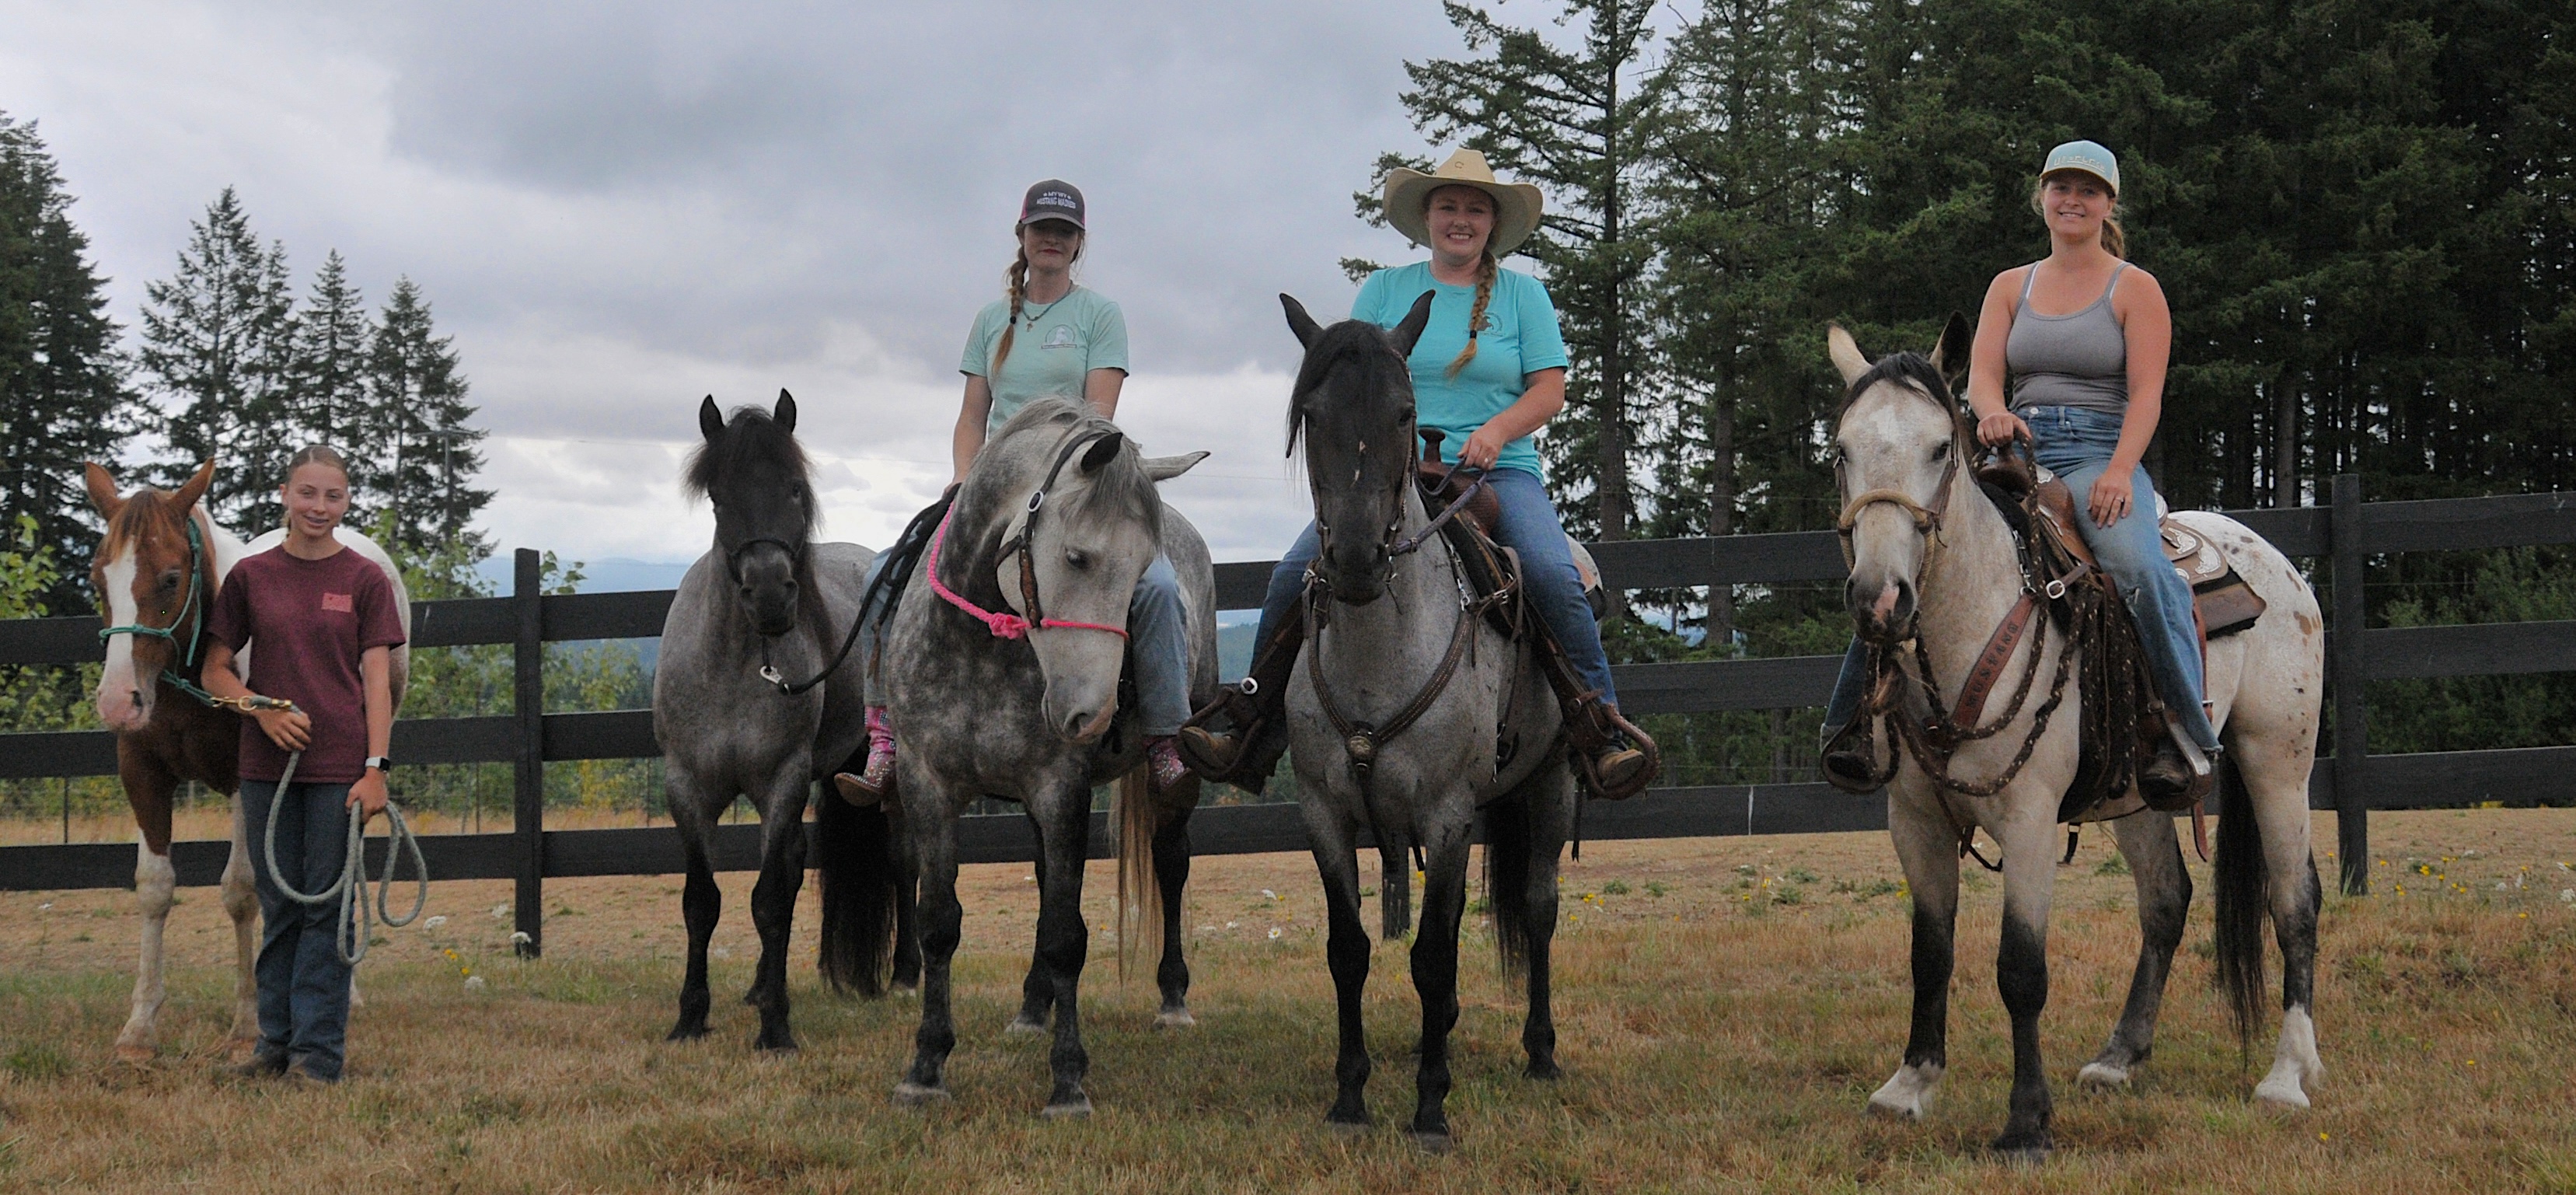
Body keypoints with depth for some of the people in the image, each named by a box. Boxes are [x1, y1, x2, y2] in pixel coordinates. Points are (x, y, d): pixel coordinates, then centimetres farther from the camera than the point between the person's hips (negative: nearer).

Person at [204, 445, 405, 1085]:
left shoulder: (365, 580, 0)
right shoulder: (250, 577, 5)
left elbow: (377, 680, -2)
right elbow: (215, 670, 9)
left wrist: (376, 768, -10)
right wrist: (261, 710, -10)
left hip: (338, 766, -2)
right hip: (267, 765, 2)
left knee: (326, 906, 0)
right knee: (279, 906, 9)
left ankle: (319, 1051, 5)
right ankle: (275, 1042, 18)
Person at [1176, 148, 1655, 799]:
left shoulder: (1523, 294, 11)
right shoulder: (1384, 290, 14)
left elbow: (1549, 390, 4)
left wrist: (1496, 431, -15)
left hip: (1500, 471, -1)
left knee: (1553, 574, -30)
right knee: (1293, 574, -19)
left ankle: (1601, 720, -16)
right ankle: (1257, 722, -4)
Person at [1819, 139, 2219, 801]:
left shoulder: (2135, 289, 6)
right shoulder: (2011, 287, 18)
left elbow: (2146, 395, -4)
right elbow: (1983, 372, 6)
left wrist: (2119, 471, -22)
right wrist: (1993, 413, -20)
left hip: (2101, 455, -4)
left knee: (2138, 564, -36)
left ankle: (2188, 732, -30)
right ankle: (1856, 716, -13)